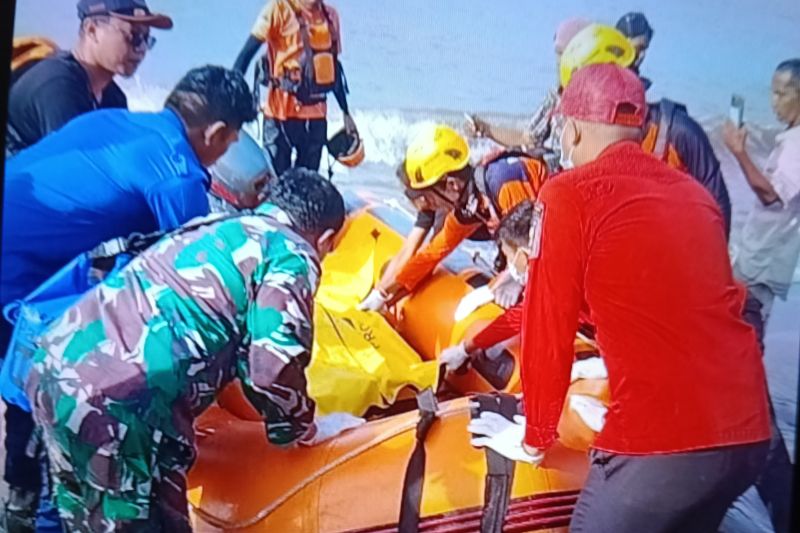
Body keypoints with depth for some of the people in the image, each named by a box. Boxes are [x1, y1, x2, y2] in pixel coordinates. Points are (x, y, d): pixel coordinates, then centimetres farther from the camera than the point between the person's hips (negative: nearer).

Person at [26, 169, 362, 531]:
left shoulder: (219, 229, 25)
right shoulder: (292, 255, 2)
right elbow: (274, 368, -8)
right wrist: (304, 430, 11)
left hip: (56, 361, 9)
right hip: (117, 401, -8)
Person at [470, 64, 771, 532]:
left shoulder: (570, 194, -4)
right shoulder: (696, 194, 15)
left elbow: (548, 330, -2)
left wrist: (535, 437, 12)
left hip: (663, 442, -6)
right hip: (749, 432, 7)